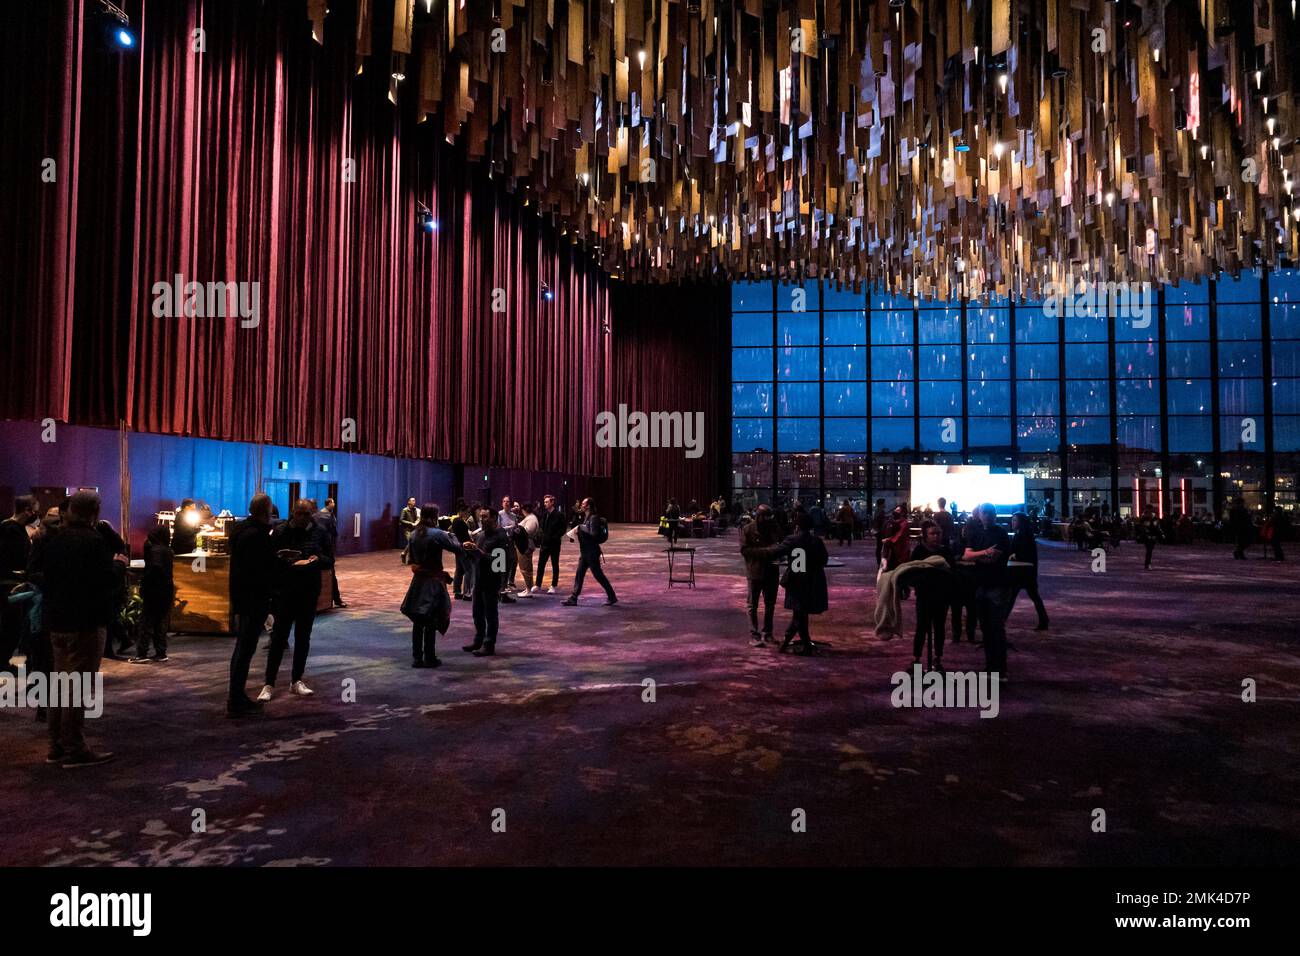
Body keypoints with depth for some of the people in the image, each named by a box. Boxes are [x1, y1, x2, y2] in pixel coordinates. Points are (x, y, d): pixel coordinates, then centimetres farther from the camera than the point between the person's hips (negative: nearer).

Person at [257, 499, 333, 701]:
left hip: (309, 594, 3)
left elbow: (330, 561, 6)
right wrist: (284, 561, -21)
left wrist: (319, 559, -15)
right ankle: (269, 684, 5)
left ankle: (296, 681, 22)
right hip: (285, 593, -3)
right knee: (279, 638, -2)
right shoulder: (280, 532, -2)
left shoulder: (318, 533, 4)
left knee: (303, 638, 11)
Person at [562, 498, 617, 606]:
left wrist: (581, 529, -20)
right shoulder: (585, 518, 13)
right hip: (584, 552, 9)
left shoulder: (594, 518, -17)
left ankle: (612, 597, 9)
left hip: (592, 552, -9)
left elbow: (594, 535, -25)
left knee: (598, 575, -1)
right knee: (579, 575, 9)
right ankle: (573, 599, 13)